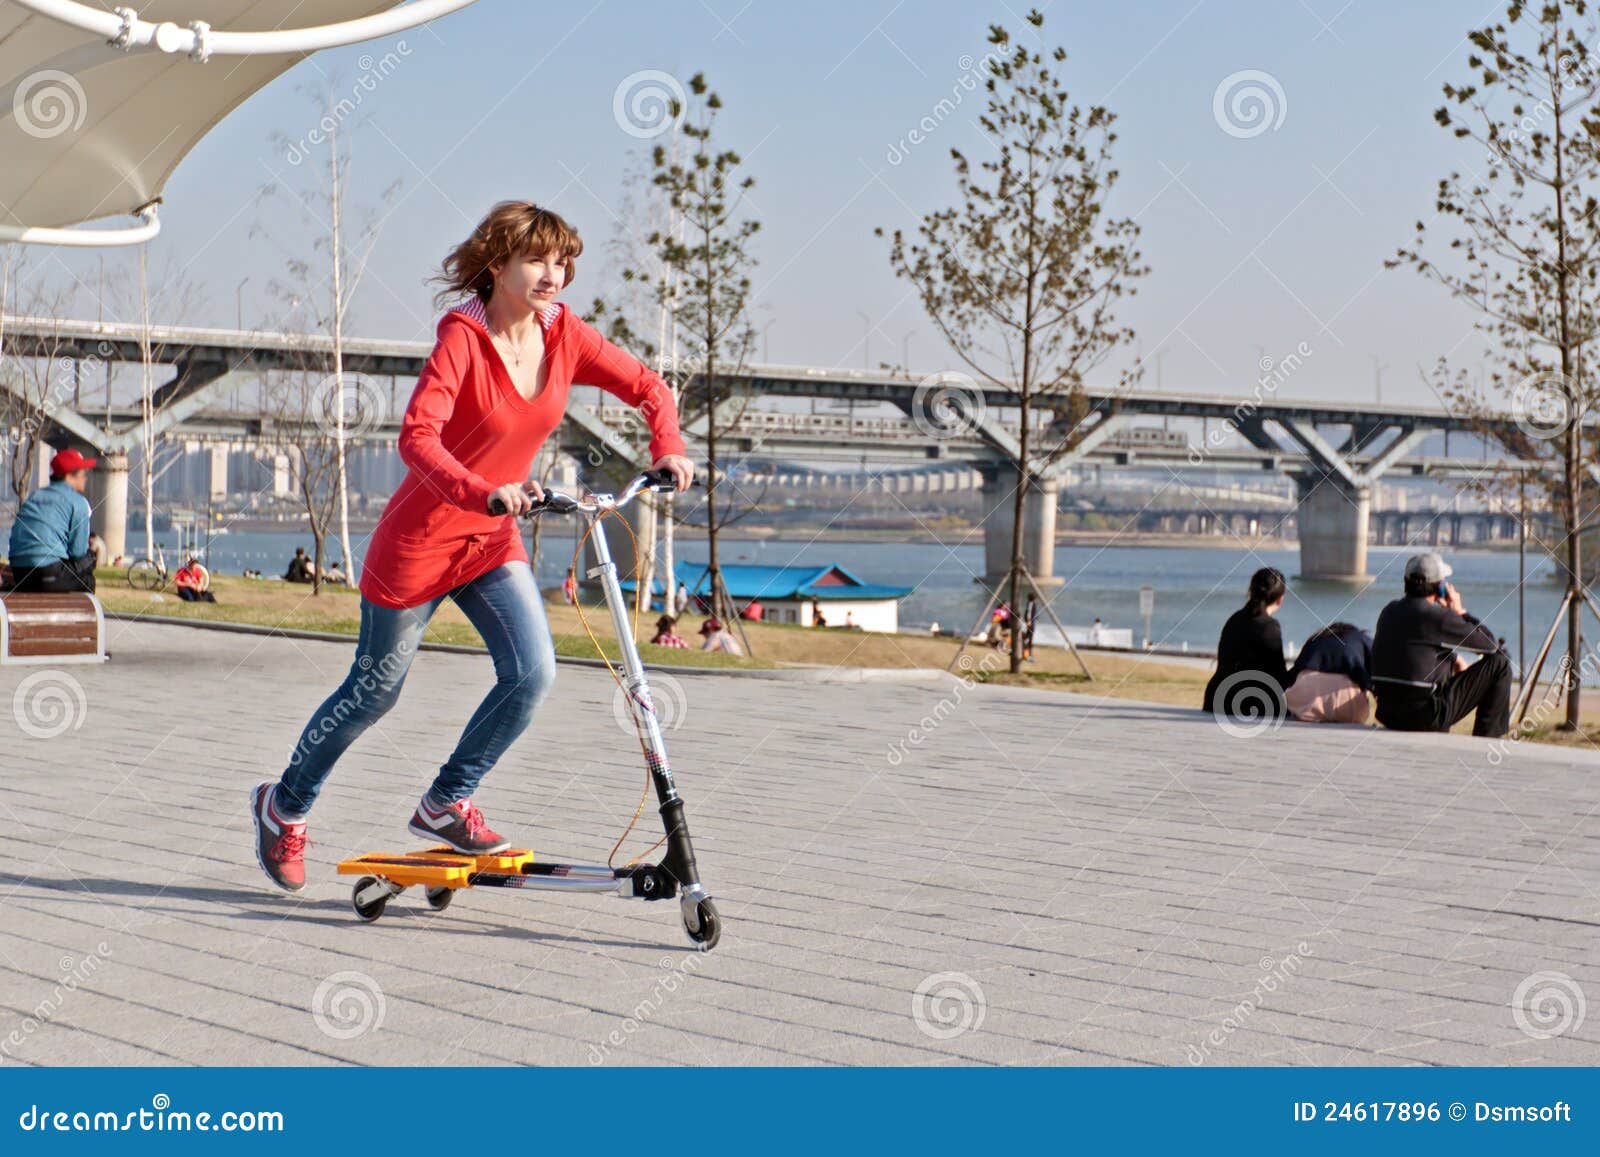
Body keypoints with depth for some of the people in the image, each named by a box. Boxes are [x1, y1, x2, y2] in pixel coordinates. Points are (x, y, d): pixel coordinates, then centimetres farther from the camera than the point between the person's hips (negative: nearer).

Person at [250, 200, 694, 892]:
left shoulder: (564, 336, -5)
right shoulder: (463, 337, -22)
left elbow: (647, 387, 4)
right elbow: (417, 436, -34)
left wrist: (668, 450, -15)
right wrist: (485, 493, -48)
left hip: (494, 542, 5)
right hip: (420, 539, -5)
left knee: (533, 672, -12)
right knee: (374, 691, 7)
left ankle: (445, 805, 8)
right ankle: (284, 806, 31)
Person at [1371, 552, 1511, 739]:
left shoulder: (1389, 611, 9)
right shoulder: (1437, 616, -14)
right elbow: (1491, 644, -3)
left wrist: (1454, 657, 26)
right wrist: (1460, 612, 6)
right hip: (1426, 717, -8)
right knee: (1499, 664, 4)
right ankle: (1486, 740, 12)